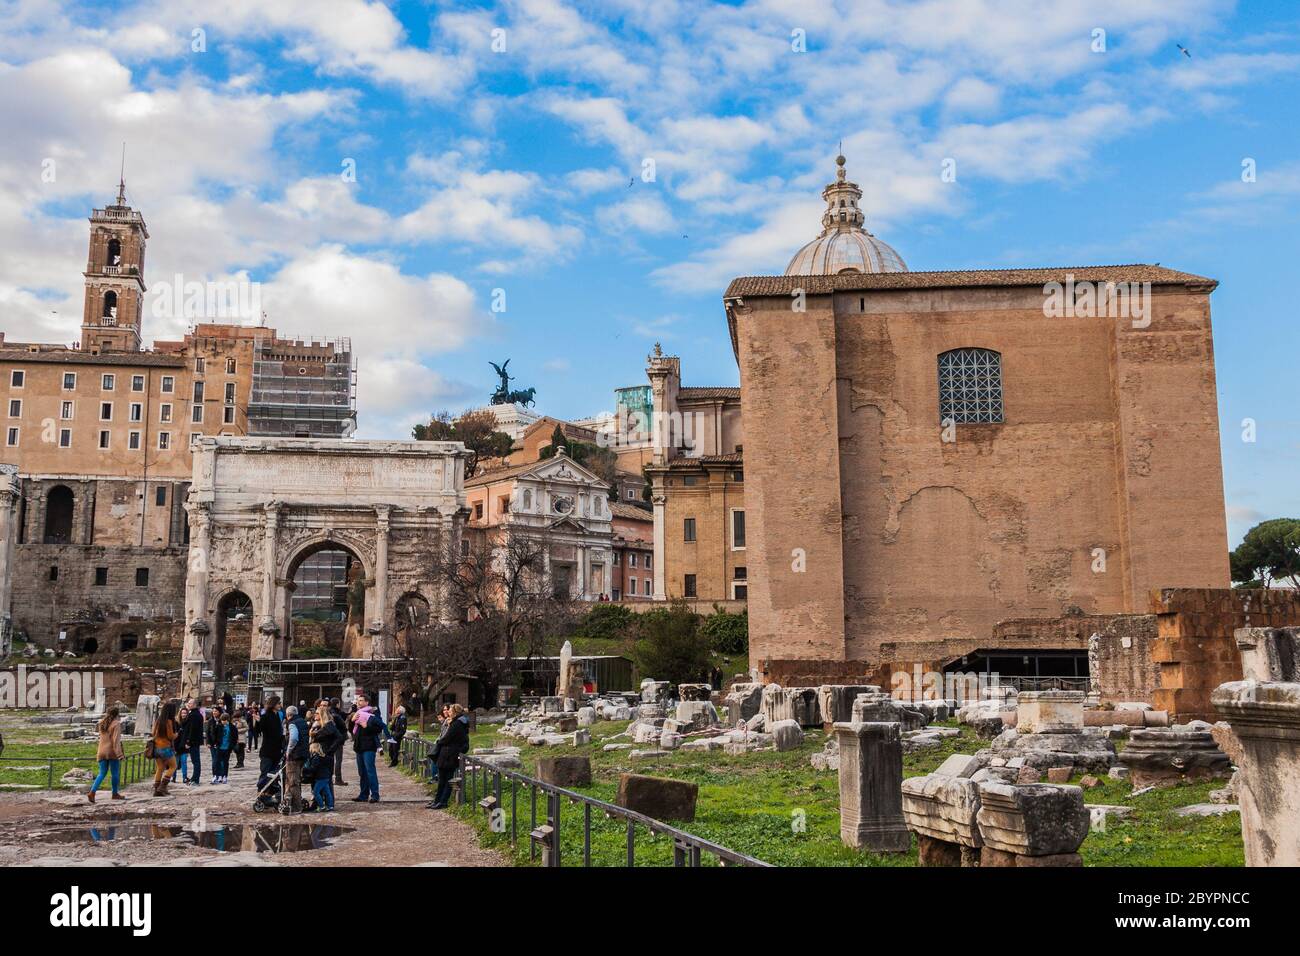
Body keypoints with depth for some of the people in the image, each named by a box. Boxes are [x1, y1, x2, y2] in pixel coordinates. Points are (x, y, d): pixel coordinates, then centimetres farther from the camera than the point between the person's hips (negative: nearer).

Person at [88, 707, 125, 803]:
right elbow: (116, 740, -17)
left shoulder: (102, 724, 10)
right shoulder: (116, 724, -10)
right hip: (112, 752, -6)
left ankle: (92, 792, -8)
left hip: (102, 752, 6)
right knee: (115, 773, 7)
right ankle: (115, 794, 15)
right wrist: (118, 753, -18)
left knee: (102, 773, 9)